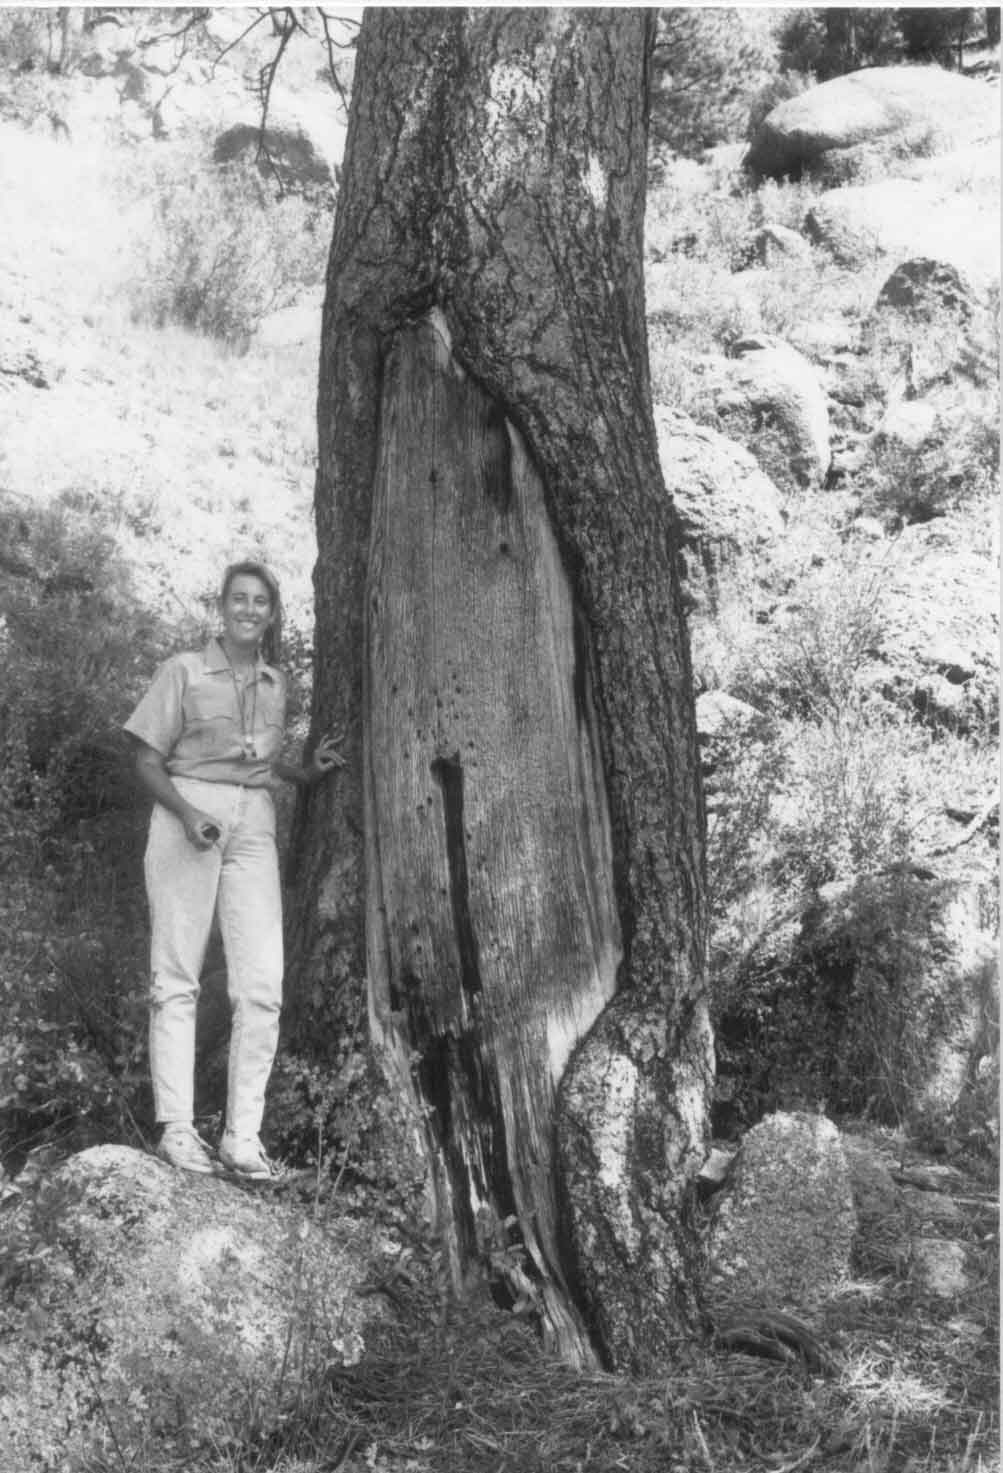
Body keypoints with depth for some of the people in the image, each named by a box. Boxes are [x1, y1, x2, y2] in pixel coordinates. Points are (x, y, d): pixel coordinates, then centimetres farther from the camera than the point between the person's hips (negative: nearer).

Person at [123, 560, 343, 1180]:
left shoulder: (278, 685, 13)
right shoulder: (184, 671, 1)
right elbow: (149, 761, 0)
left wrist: (311, 771, 7)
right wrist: (187, 813, -16)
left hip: (254, 825, 4)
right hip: (186, 814, -3)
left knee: (262, 982, -6)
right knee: (177, 976, -4)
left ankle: (244, 1134, -2)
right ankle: (177, 1127, 0)